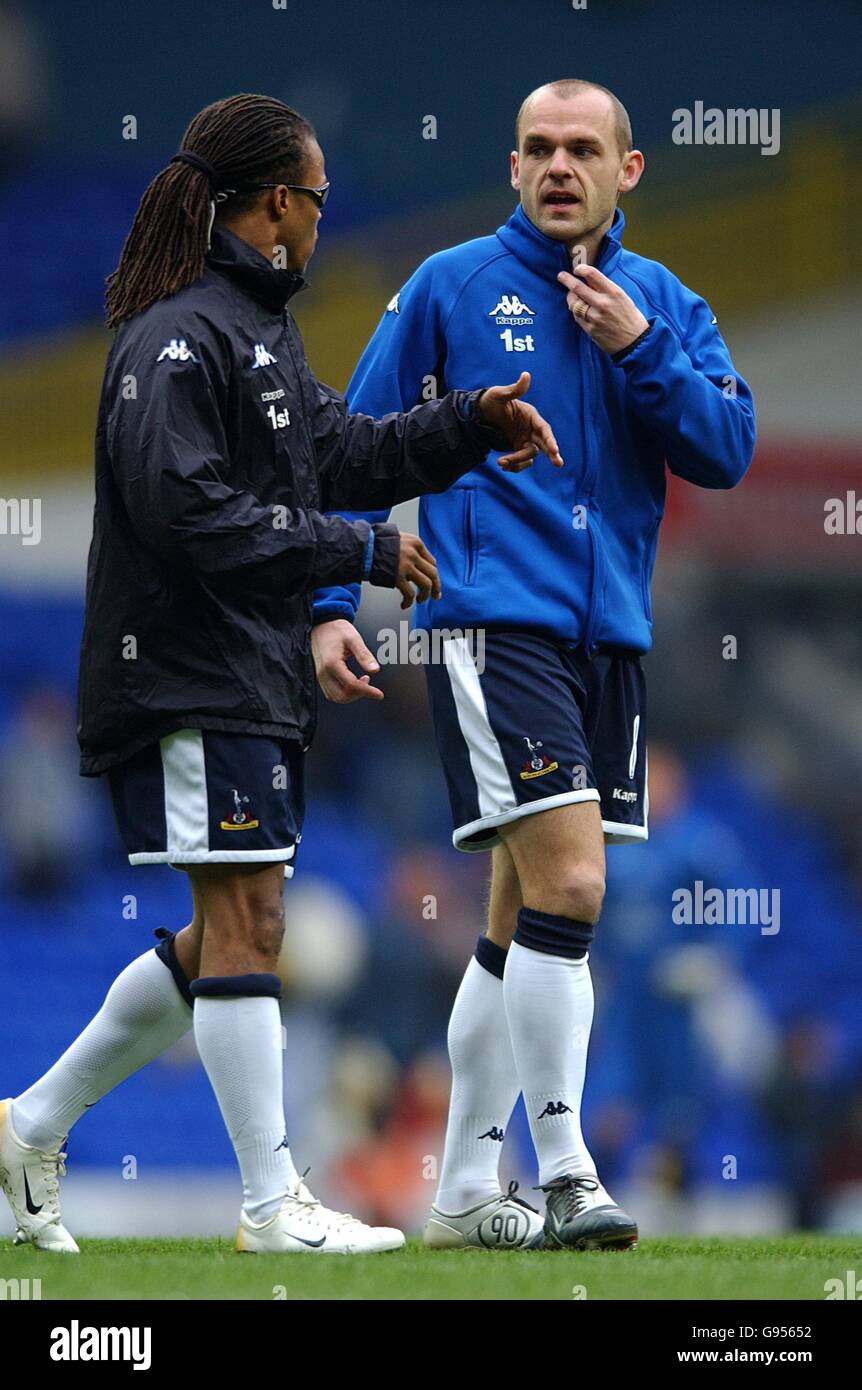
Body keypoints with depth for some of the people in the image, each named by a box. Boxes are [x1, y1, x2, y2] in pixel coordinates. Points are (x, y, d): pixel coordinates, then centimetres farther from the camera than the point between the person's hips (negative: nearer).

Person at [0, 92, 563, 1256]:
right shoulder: (177, 335, -15)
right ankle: (273, 1204, -6)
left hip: (254, 679, 10)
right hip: (184, 674, -10)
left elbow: (333, 452, 25)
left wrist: (469, 425, 18)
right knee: (243, 922, -8)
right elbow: (186, 507, -22)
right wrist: (359, 552, -18)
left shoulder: (257, 325, 17)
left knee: (229, 936, 12)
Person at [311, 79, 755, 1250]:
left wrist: (638, 350, -10)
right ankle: (564, 1174, -13)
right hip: (490, 618, -5)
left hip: (609, 635, 5)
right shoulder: (451, 287, 1)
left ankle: (466, 1192, 17)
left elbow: (728, 450, 2)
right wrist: (328, 602, -5)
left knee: (526, 915, 9)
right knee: (569, 883, -18)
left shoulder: (665, 305, 12)